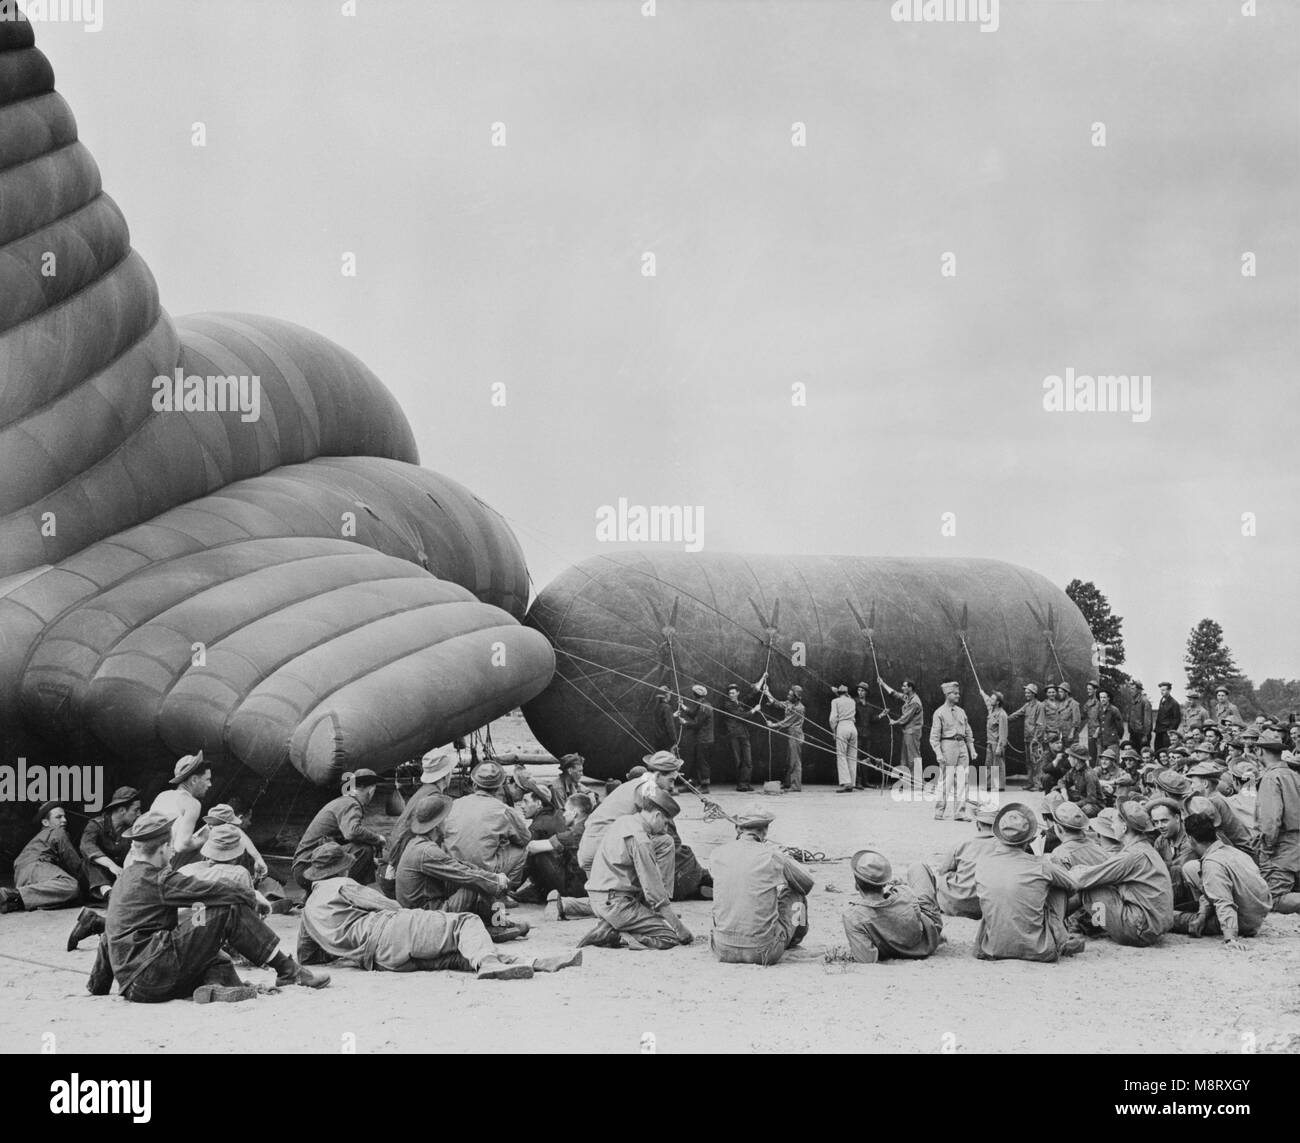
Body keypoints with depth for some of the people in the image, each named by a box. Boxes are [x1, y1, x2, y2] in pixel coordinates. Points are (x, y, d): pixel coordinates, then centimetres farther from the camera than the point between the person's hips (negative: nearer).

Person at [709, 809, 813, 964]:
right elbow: (807, 883, 9)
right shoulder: (771, 855, -7)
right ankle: (796, 939, 44)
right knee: (794, 893, 20)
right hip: (763, 952, -3)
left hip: (723, 951, 3)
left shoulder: (717, 854, 1)